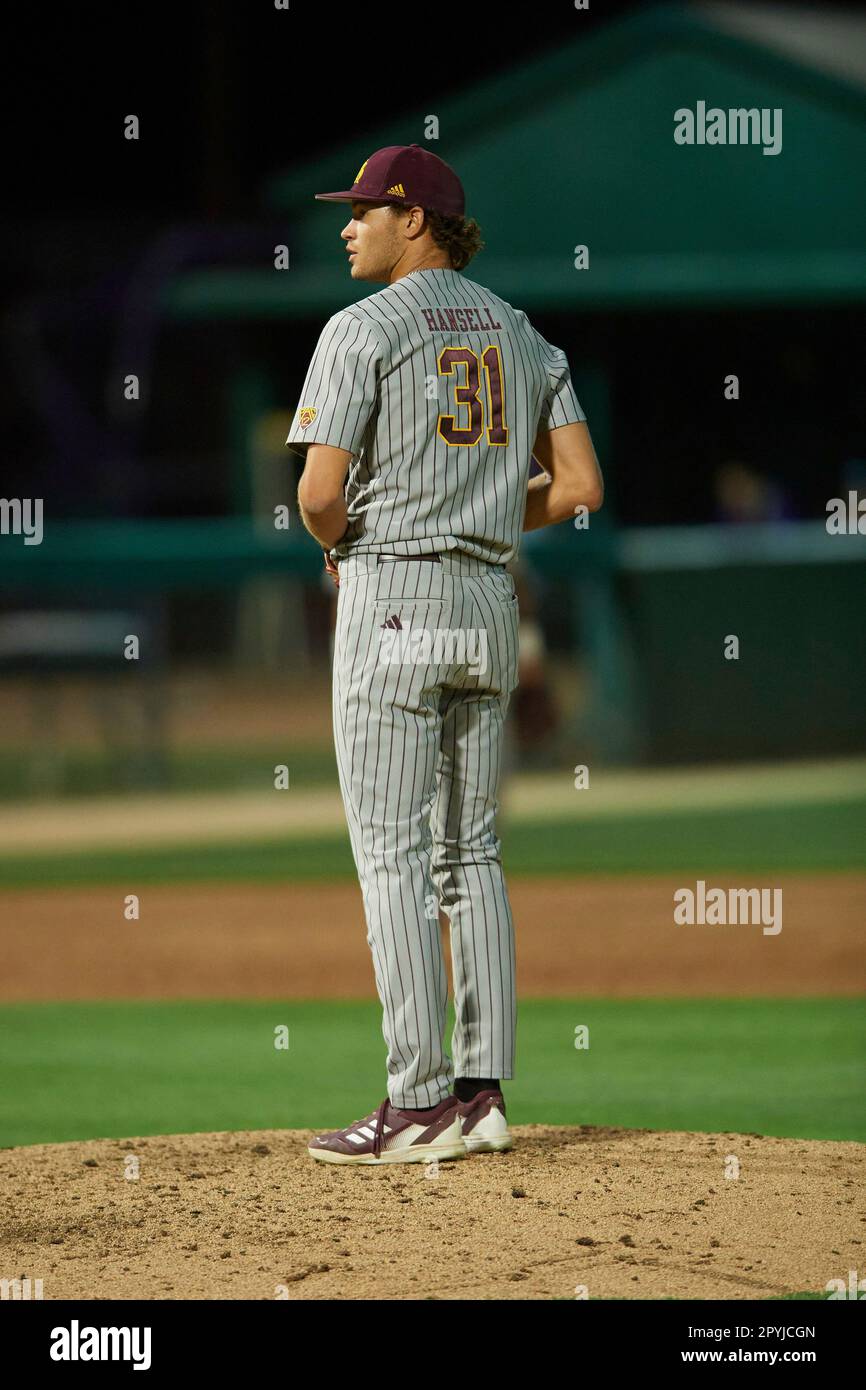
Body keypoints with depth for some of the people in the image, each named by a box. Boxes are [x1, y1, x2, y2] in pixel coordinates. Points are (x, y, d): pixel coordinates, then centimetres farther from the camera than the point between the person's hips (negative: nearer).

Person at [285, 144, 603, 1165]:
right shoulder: (519, 335, 12)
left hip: (393, 597, -7)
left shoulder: (364, 328, -9)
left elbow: (319, 488, -16)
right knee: (468, 852, 11)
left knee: (391, 855, -5)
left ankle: (420, 1109, -9)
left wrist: (337, 540, 6)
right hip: (488, 600, 7)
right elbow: (579, 485, 8)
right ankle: (482, 1096, 8)